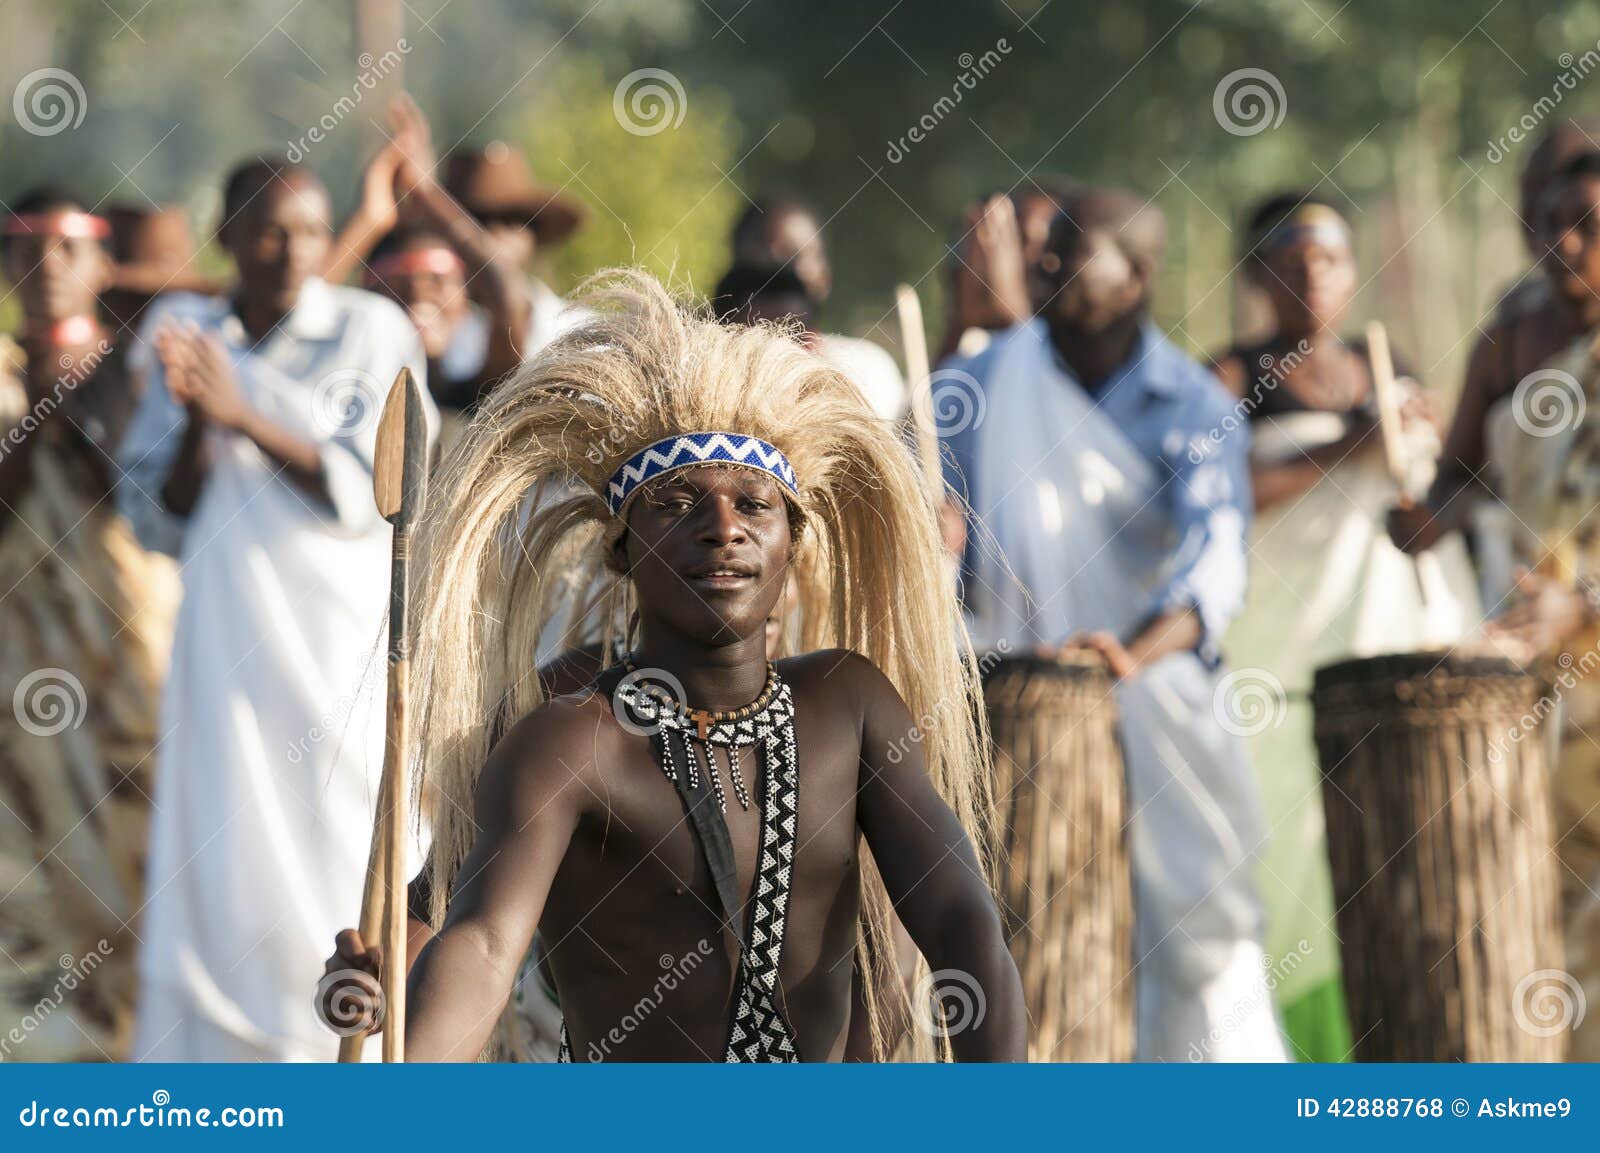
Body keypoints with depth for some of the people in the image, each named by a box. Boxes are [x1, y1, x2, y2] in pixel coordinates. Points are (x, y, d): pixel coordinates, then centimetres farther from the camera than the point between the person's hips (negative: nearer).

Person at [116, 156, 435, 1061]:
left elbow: (374, 493, -10)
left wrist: (246, 416, -18)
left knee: (344, 851, -4)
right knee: (224, 859, -3)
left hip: (343, 641, -3)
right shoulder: (189, 337, 8)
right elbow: (159, 520, 7)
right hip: (229, 640, 3)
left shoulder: (372, 332, -1)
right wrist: (194, 420, -11)